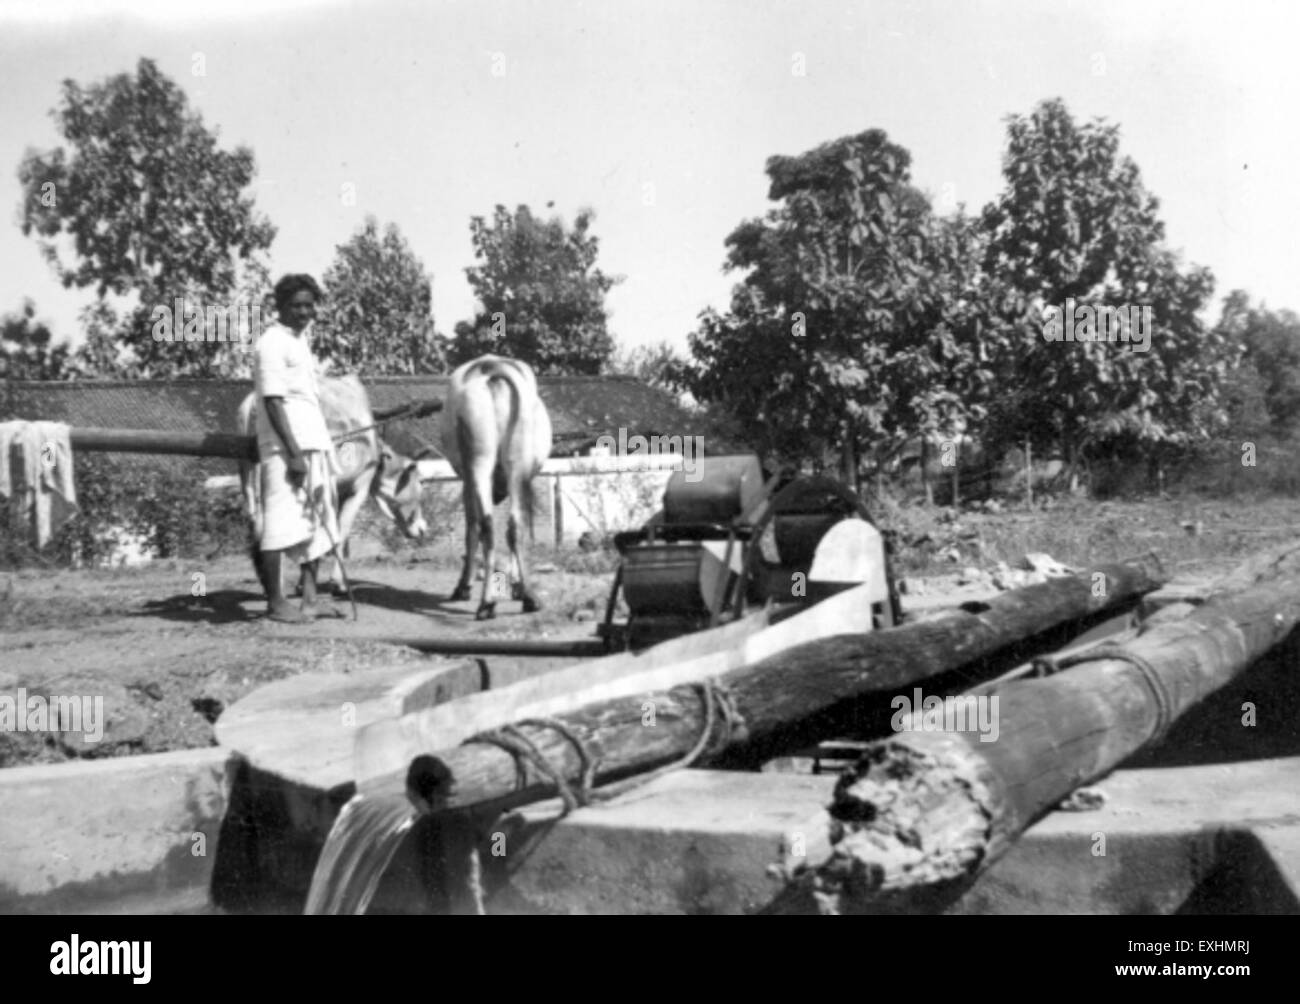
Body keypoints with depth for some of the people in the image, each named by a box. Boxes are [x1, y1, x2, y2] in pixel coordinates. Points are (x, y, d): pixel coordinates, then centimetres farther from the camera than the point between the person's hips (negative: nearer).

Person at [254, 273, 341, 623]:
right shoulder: (273, 342, -9)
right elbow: (273, 401, -15)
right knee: (281, 524, -5)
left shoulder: (301, 340, 18)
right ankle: (276, 602, 1)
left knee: (317, 520, 10)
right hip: (286, 448, -9)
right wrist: (293, 453, -19)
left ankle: (310, 597, 17)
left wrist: (326, 448, 17)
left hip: (315, 445, 9)